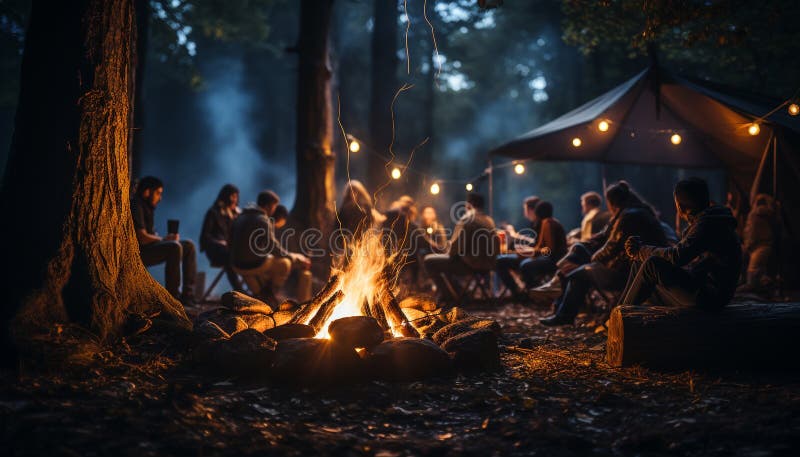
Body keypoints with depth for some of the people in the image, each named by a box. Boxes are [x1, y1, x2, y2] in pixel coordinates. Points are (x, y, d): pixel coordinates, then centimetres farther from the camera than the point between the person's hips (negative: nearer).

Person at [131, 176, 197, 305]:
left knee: (189, 245, 5)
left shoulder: (146, 207, 18)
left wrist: (165, 238, -4)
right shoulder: (136, 206, -14)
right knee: (174, 247, -30)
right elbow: (142, 237, -23)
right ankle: (172, 296, -25)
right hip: (138, 252, -11)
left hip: (148, 248, 11)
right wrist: (163, 240, -8)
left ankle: (188, 295, -2)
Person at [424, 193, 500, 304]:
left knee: (429, 260, 0)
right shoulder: (489, 220, 11)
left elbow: (456, 246, -18)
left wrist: (449, 251, 5)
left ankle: (449, 296, 2)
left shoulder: (467, 219, -13)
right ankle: (454, 293, 25)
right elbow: (496, 246, 17)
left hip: (470, 264, -9)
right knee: (445, 261, 30)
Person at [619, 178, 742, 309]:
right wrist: (642, 246, 5)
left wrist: (641, 251, -12)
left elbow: (676, 256, -26)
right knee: (639, 267, 11)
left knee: (653, 265, -20)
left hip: (710, 297, -11)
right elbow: (679, 253, 15)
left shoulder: (707, 225, -19)